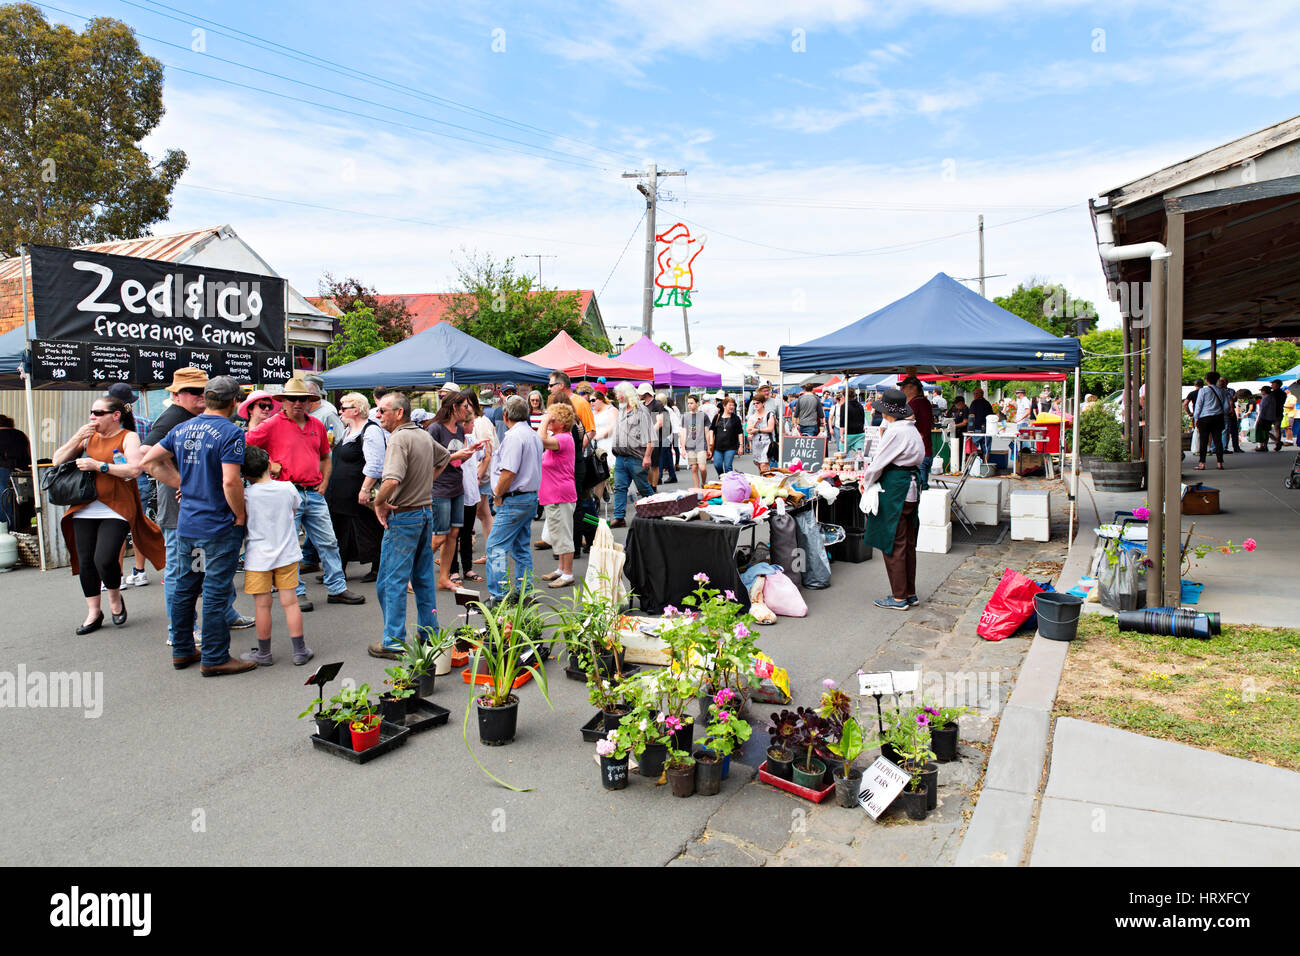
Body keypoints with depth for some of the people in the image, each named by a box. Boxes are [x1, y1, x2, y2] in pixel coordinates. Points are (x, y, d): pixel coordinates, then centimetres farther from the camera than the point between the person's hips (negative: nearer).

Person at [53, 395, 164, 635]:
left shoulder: (128, 437, -1)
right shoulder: (89, 436, 14)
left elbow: (135, 469, -15)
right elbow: (58, 460, 11)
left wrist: (98, 465, -15)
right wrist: (77, 439, -2)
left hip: (116, 510, -5)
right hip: (85, 509, 5)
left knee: (105, 559, -17)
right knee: (86, 562, 6)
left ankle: (115, 598, 12)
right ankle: (94, 612, 20)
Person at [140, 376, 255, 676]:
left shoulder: (182, 429, 7)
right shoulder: (230, 433, -16)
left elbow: (151, 459, 13)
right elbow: (230, 482, -24)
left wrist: (182, 484, 11)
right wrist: (241, 517, -11)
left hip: (186, 524, 7)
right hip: (219, 527, -7)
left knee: (184, 587, 17)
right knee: (215, 592, 0)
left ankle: (182, 651, 29)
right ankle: (215, 659, 8)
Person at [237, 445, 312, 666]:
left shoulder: (246, 496, -12)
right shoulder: (288, 488, -3)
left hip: (258, 557, -2)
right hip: (286, 554, 2)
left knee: (262, 605, 6)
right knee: (290, 602, 6)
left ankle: (264, 653, 17)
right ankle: (300, 651, 11)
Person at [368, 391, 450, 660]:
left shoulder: (398, 439, -19)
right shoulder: (424, 435, 9)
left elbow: (392, 480, -33)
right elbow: (444, 458, 29)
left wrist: (379, 503, -16)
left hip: (403, 517, -9)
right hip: (426, 512, 9)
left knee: (392, 582, 0)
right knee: (424, 579, 16)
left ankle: (393, 642, 4)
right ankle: (430, 635, 23)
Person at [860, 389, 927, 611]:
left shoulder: (895, 431, -17)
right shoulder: (911, 429, 12)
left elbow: (879, 462, -14)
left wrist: (866, 483, 0)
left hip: (895, 489, -10)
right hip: (911, 486, 10)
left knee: (893, 544, -1)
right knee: (907, 543, 15)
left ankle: (899, 597, 5)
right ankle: (910, 593, 23)